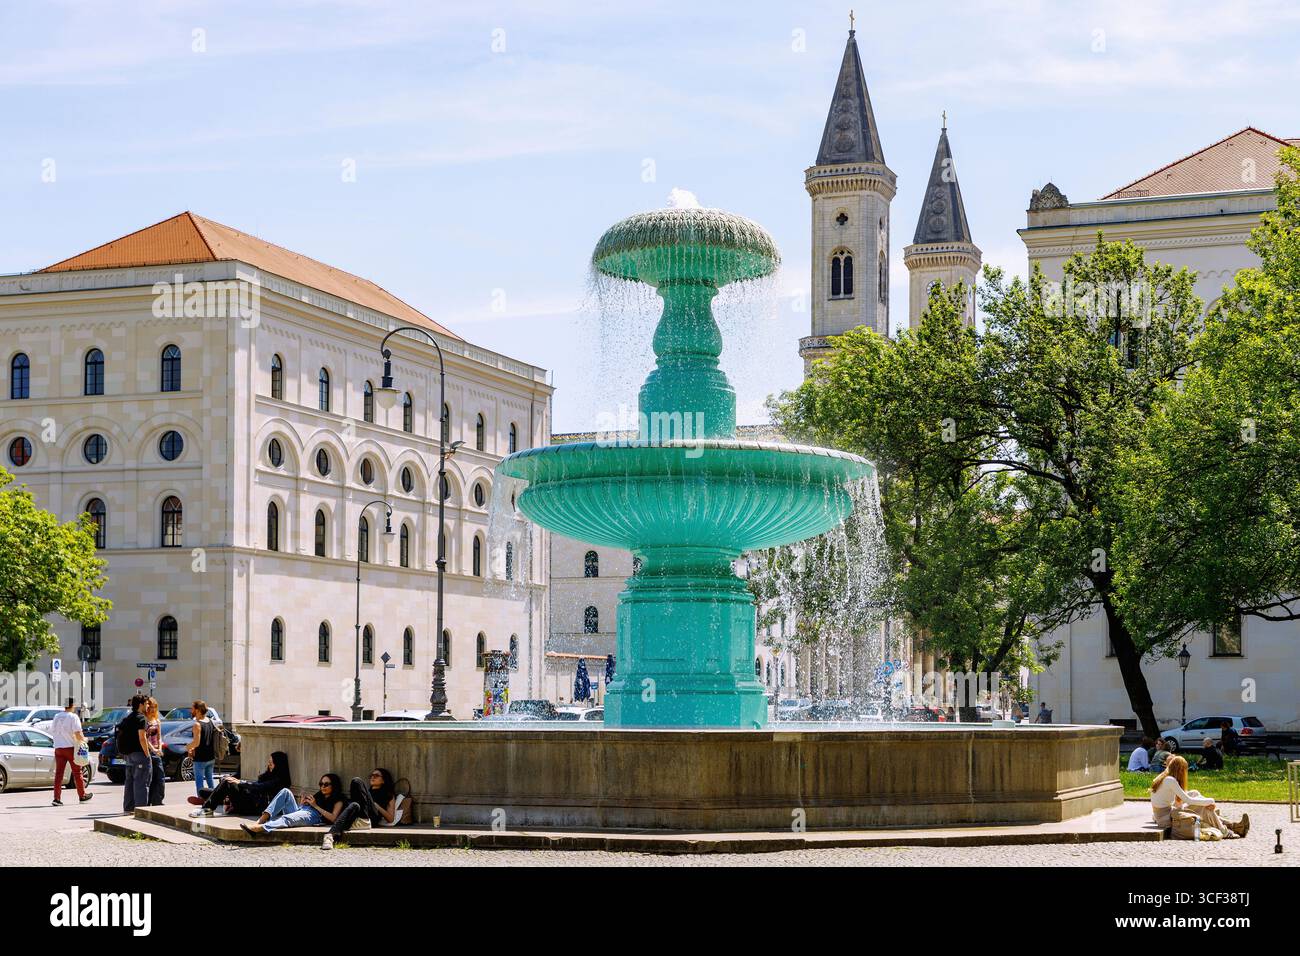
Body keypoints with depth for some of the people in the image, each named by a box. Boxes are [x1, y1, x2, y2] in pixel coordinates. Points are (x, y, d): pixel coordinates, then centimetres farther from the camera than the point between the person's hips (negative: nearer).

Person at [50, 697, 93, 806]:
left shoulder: (56, 717, 7)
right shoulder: (73, 717, -11)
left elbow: (52, 732, 13)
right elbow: (78, 735, -17)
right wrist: (84, 739, 2)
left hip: (58, 748, 4)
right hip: (71, 748, -4)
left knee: (58, 773, 1)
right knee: (77, 772, 9)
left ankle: (56, 798, -8)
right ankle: (82, 796, 18)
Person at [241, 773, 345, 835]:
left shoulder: (337, 801, 14)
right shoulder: (319, 795, 35)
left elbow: (333, 818, -5)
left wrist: (315, 805, -3)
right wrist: (303, 803, 5)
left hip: (313, 816, -7)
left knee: (286, 819, -36)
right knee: (286, 792, -16)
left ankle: (258, 828, -60)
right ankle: (261, 820, -30)